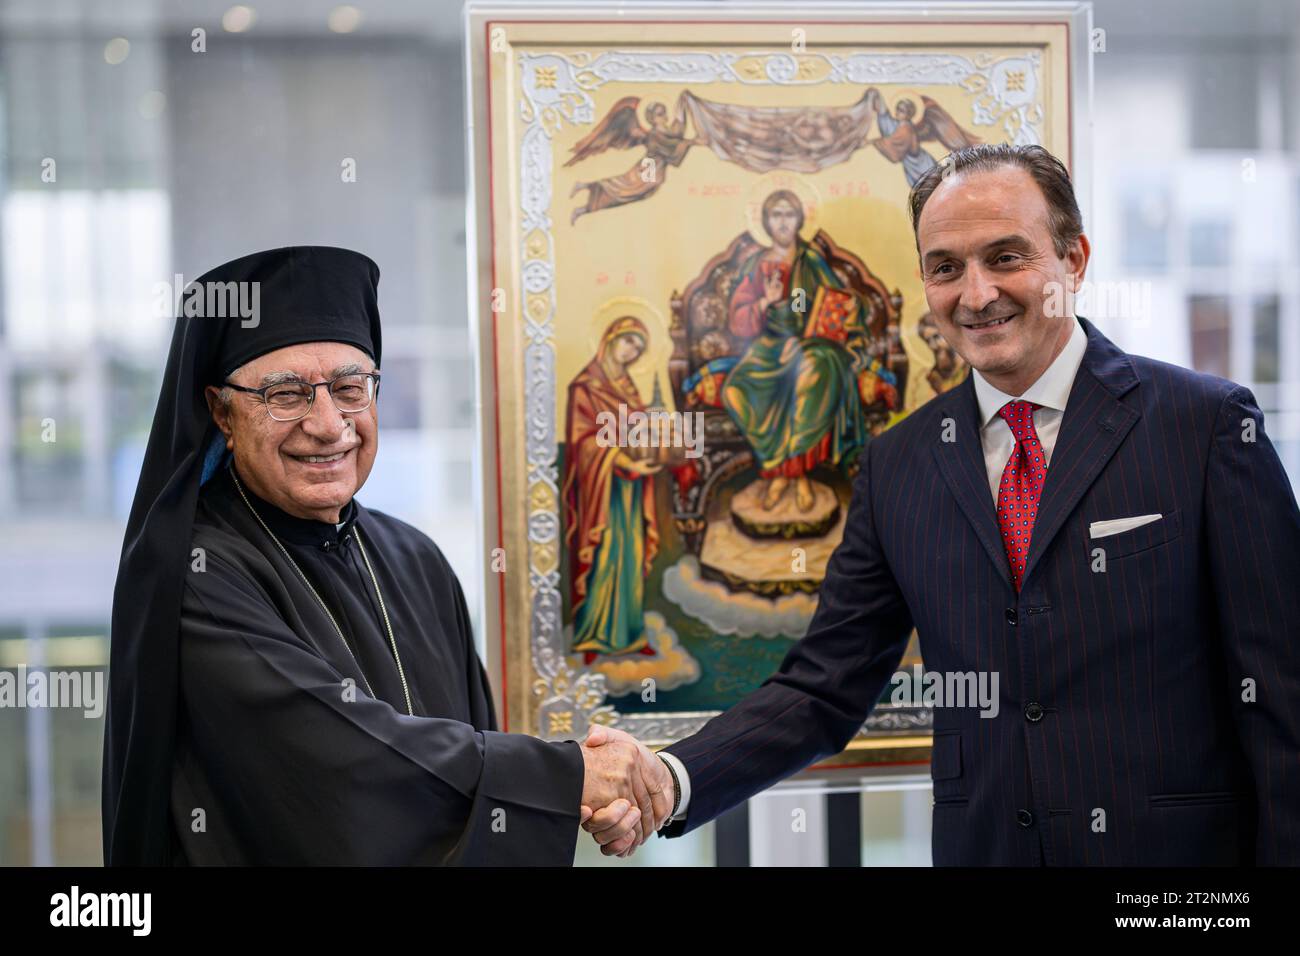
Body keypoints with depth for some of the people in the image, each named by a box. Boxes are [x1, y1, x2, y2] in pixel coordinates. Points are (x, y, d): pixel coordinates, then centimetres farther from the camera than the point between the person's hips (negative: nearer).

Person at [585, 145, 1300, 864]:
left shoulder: (1209, 424, -7)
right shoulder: (894, 467, 4)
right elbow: (823, 691, 2)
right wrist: (670, 782, -14)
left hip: (1179, 847, -3)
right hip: (979, 846, 4)